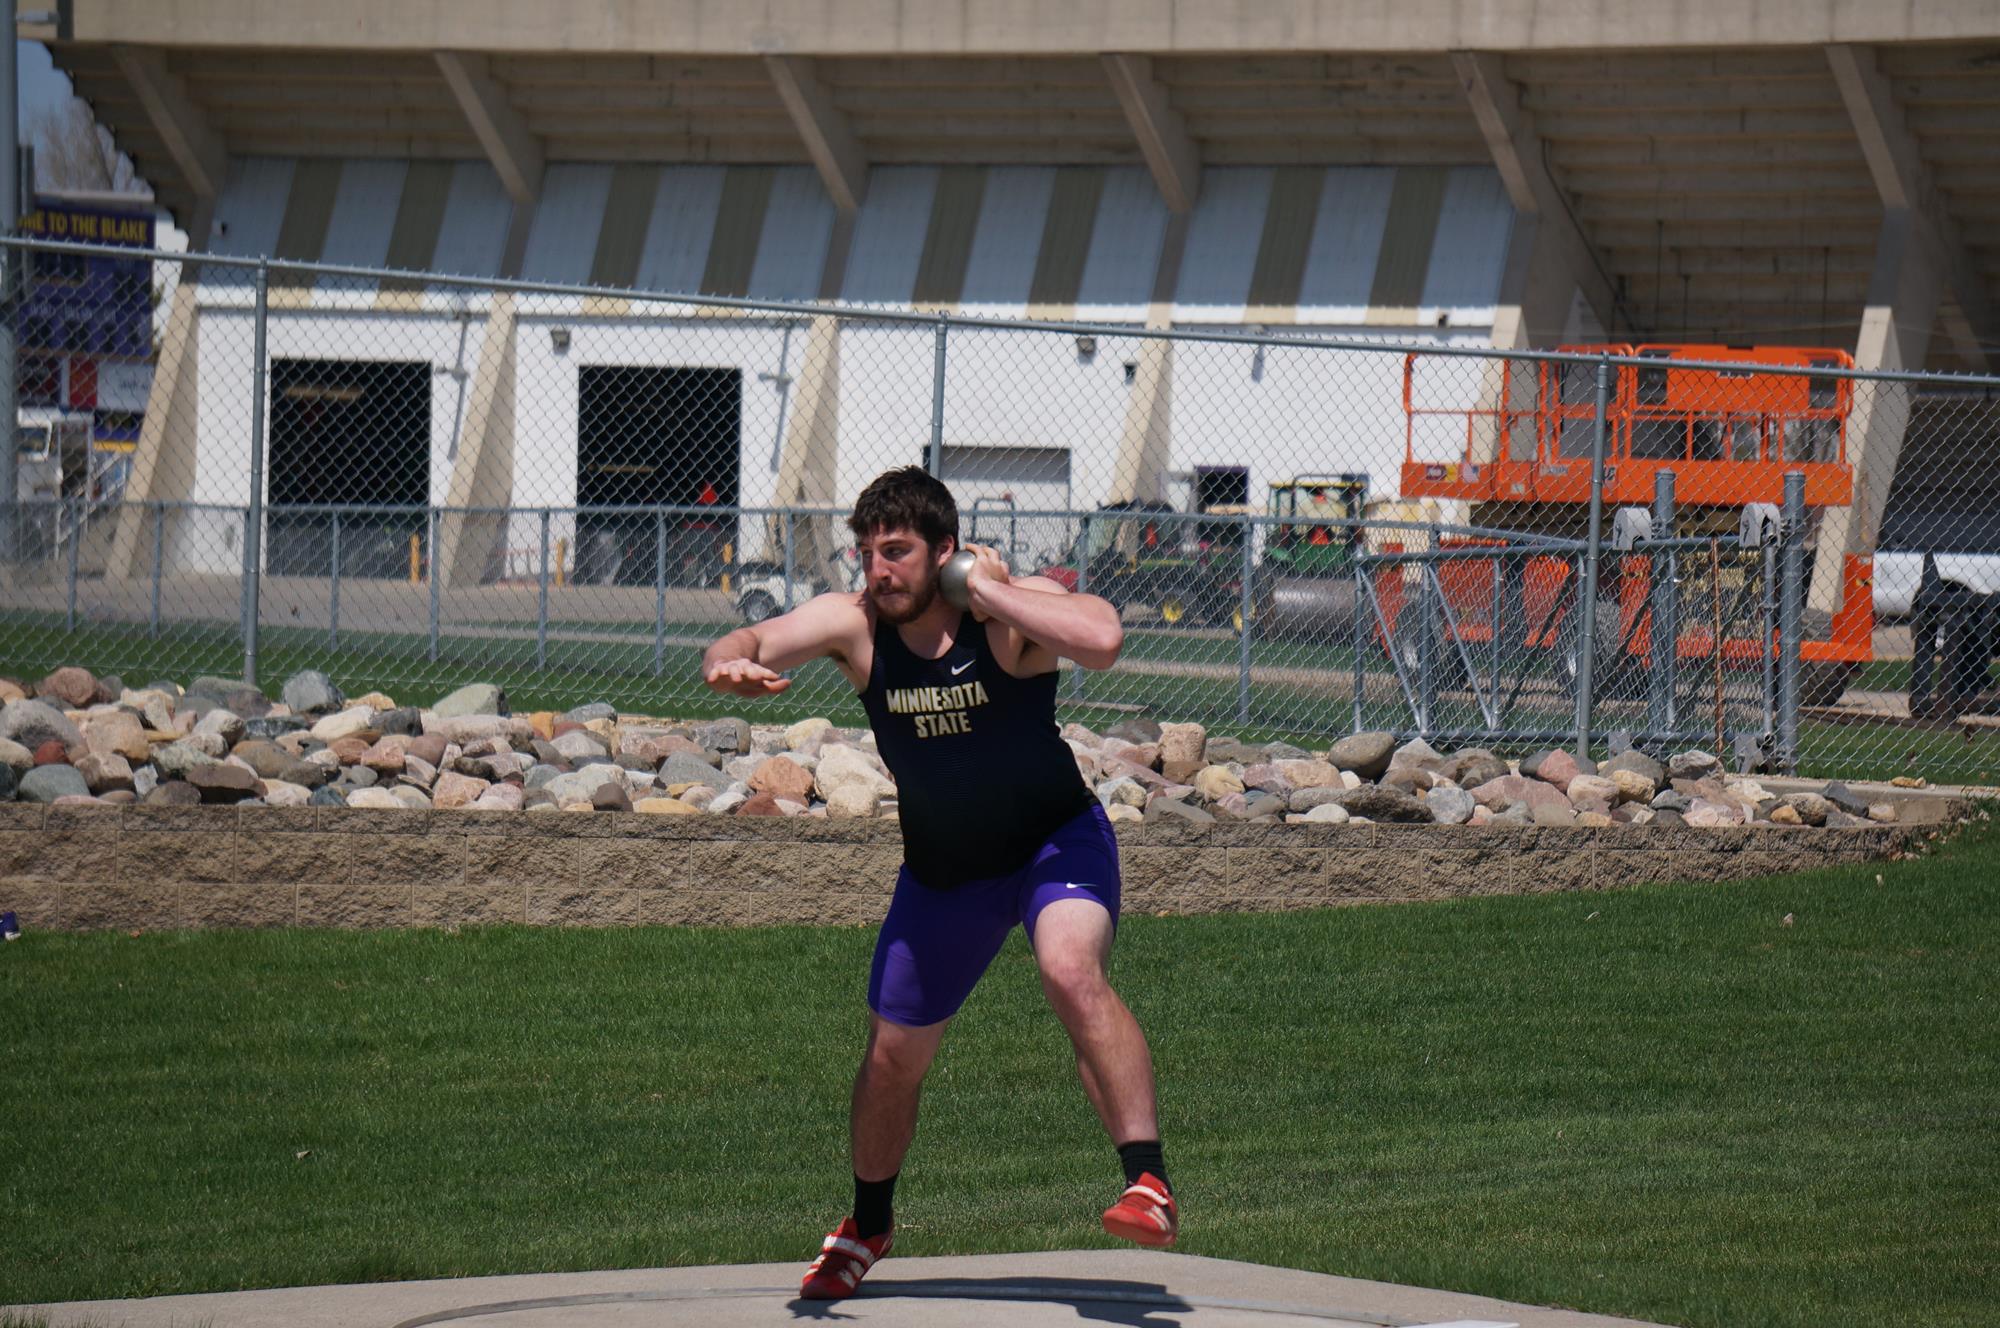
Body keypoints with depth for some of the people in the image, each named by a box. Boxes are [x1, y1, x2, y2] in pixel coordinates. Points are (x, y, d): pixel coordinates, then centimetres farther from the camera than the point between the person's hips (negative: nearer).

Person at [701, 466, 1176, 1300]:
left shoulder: (1012, 610, -24)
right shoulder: (851, 624, -14)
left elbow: (1102, 641, -43)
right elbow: (742, 649, -18)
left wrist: (989, 590, -35)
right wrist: (731, 668, -42)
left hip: (1055, 842, -4)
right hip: (941, 870, 4)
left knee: (1072, 972, -35)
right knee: (891, 1059, 13)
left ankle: (1149, 1184, -36)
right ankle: (868, 1226, 41)